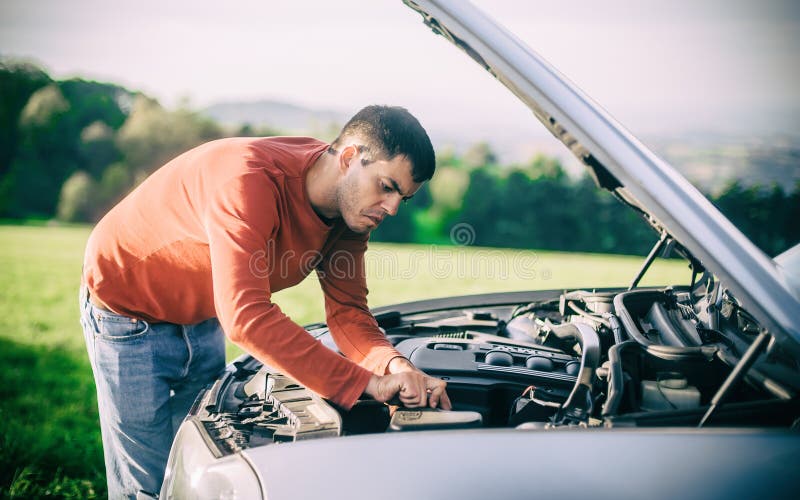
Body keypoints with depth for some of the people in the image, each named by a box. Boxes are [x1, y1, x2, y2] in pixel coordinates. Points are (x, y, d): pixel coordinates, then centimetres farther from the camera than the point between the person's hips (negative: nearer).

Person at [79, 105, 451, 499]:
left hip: (202, 321, 7)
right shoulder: (249, 180, -38)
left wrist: (392, 366, -33)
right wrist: (365, 383, -46)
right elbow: (247, 317, -45)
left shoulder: (351, 208, -12)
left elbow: (347, 311, -11)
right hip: (126, 306, -7)